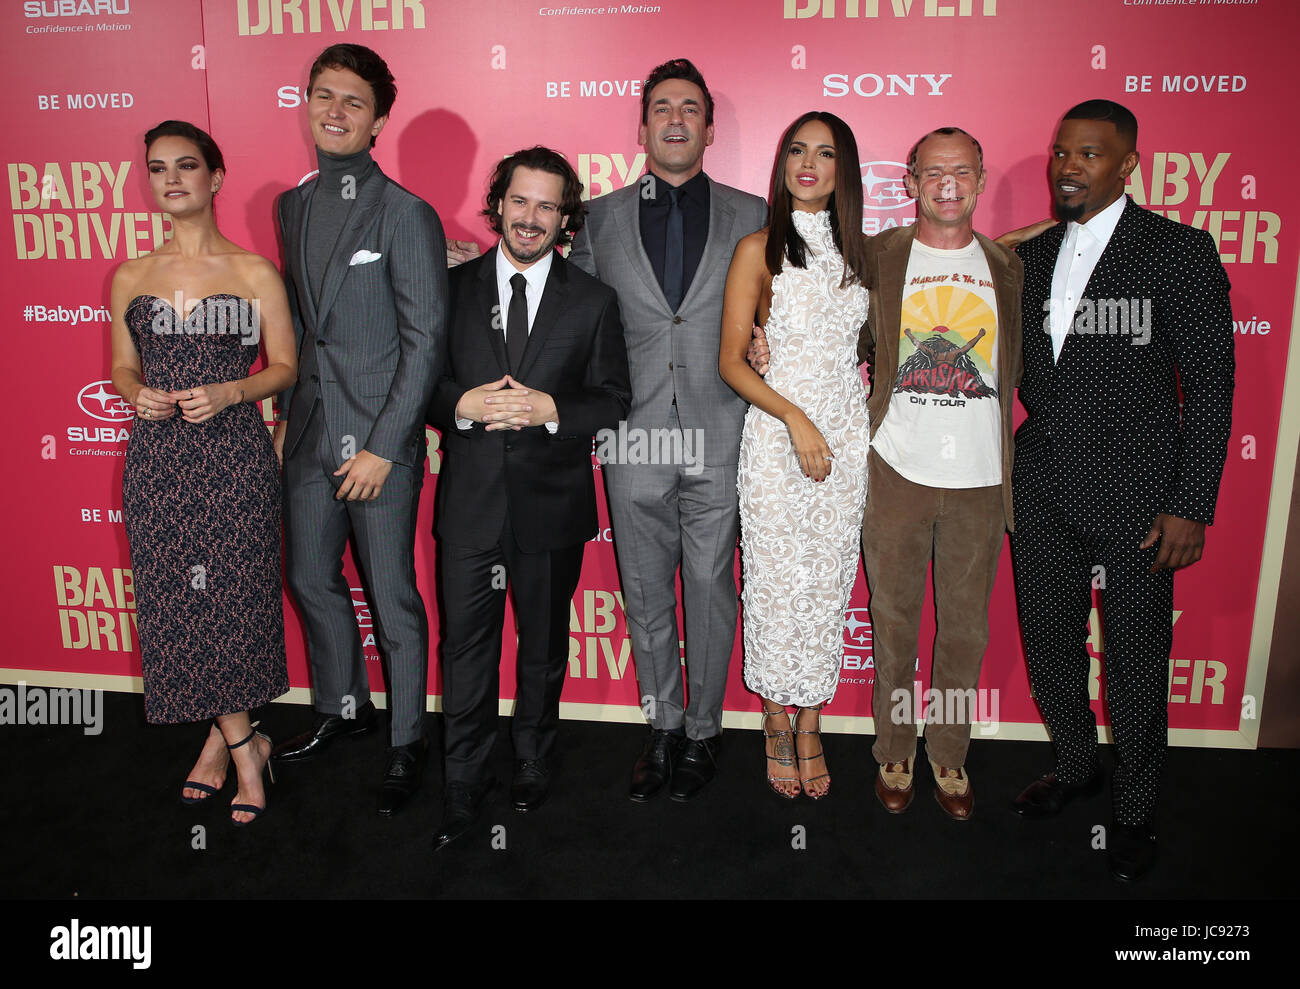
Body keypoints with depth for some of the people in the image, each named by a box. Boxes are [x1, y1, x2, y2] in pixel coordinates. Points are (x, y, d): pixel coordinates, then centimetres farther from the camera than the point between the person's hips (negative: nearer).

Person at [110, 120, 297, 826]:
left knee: (234, 598, -1)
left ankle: (221, 736, 21)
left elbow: (285, 366, 2)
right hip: (157, 460, 3)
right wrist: (139, 395, -6)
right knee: (176, 603, 3)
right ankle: (244, 746, 18)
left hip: (234, 456, -3)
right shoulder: (129, 278, 9)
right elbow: (122, 368, 16)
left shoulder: (255, 273, 1)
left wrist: (228, 393, -15)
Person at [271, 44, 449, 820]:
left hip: (381, 436, -7)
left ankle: (408, 741, 21)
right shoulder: (293, 206, 12)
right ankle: (343, 708, 40)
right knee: (311, 579, 17)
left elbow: (426, 341, -13)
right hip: (310, 433, 7)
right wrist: (285, 410, 14)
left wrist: (384, 445, -16)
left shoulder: (406, 215, -10)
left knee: (392, 595, 3)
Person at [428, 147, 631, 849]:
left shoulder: (593, 301, 2)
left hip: (552, 502, 0)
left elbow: (614, 399, 0)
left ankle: (532, 762, 37)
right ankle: (464, 783, 25)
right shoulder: (454, 287, 4)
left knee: (544, 644, 15)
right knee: (465, 645, 7)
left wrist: (551, 410, -16)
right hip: (470, 500, 0)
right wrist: (463, 405, -16)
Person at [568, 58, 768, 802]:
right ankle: (664, 729, 29)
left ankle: (703, 732, 26)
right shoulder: (601, 219, 8)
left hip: (720, 440, -1)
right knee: (646, 596, 11)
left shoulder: (751, 216, 6)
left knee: (711, 592, 7)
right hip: (635, 439, 1)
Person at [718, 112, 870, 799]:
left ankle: (811, 725, 23)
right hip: (776, 434, -4)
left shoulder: (858, 249, 13)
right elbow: (731, 362, -5)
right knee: (777, 581, 1)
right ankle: (777, 725, 22)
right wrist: (795, 418, -14)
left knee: (830, 580, 8)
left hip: (847, 435, 4)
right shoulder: (759, 249, -1)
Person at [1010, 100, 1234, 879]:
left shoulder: (1180, 251, -6)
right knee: (1048, 645, 15)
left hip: (1135, 493, -4)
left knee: (1136, 662, 7)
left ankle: (1135, 808, 29)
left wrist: (1191, 506, -12)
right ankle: (1076, 767, 39)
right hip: (1043, 492, 5)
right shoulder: (1031, 255, 9)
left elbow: (1210, 389, -8)